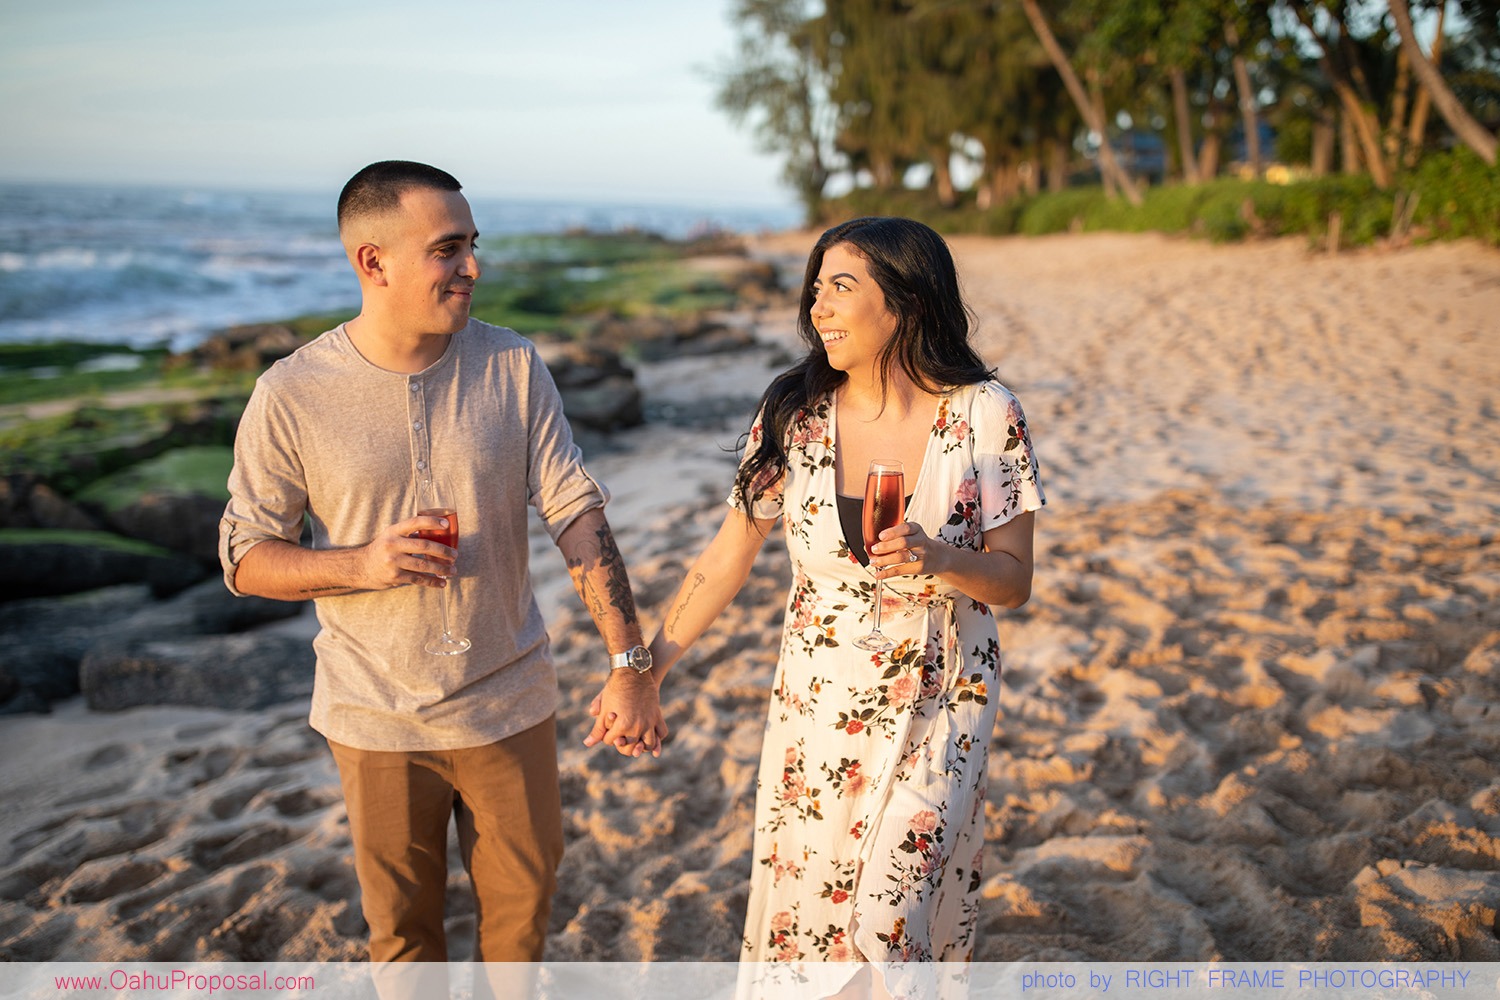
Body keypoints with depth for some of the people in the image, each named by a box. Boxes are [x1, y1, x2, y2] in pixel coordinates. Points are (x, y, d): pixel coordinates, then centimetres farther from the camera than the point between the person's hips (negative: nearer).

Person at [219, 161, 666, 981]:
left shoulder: (513, 367, -8)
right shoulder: (291, 394, -12)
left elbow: (577, 512, -10)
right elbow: (246, 557, -5)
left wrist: (629, 662, -17)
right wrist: (360, 565, -25)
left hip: (507, 701, 1)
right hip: (376, 718, -1)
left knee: (523, 897, 17)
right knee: (402, 924, 17)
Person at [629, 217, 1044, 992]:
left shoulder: (985, 416, -13)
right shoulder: (793, 413, -8)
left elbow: (1014, 581, -7)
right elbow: (725, 561, 0)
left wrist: (939, 559, -28)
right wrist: (646, 667, 3)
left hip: (938, 706, -2)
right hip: (816, 703, 2)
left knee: (889, 919, -2)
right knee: (805, 902, 13)